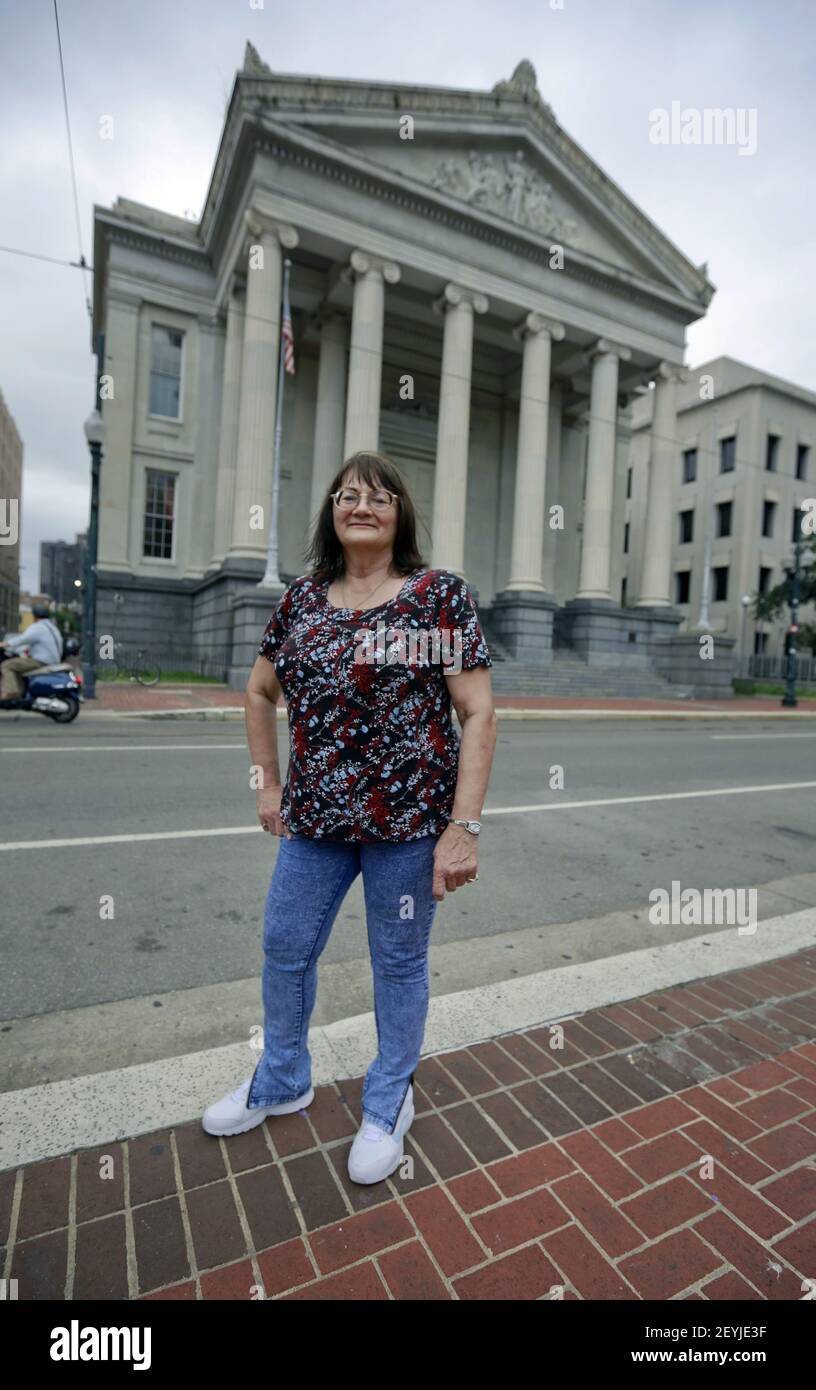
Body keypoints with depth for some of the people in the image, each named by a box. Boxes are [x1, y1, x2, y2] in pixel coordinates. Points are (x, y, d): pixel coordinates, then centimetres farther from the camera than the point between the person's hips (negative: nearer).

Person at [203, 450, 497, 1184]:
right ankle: (282, 1082, 48)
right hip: (315, 819, 5)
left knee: (399, 963, 14)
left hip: (409, 819, -4)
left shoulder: (442, 595, -8)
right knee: (285, 949, 18)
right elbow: (260, 692, 16)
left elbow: (479, 713, -12)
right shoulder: (303, 598, 5)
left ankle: (389, 1103, 42)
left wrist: (463, 826, -17)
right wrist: (270, 784, 11)